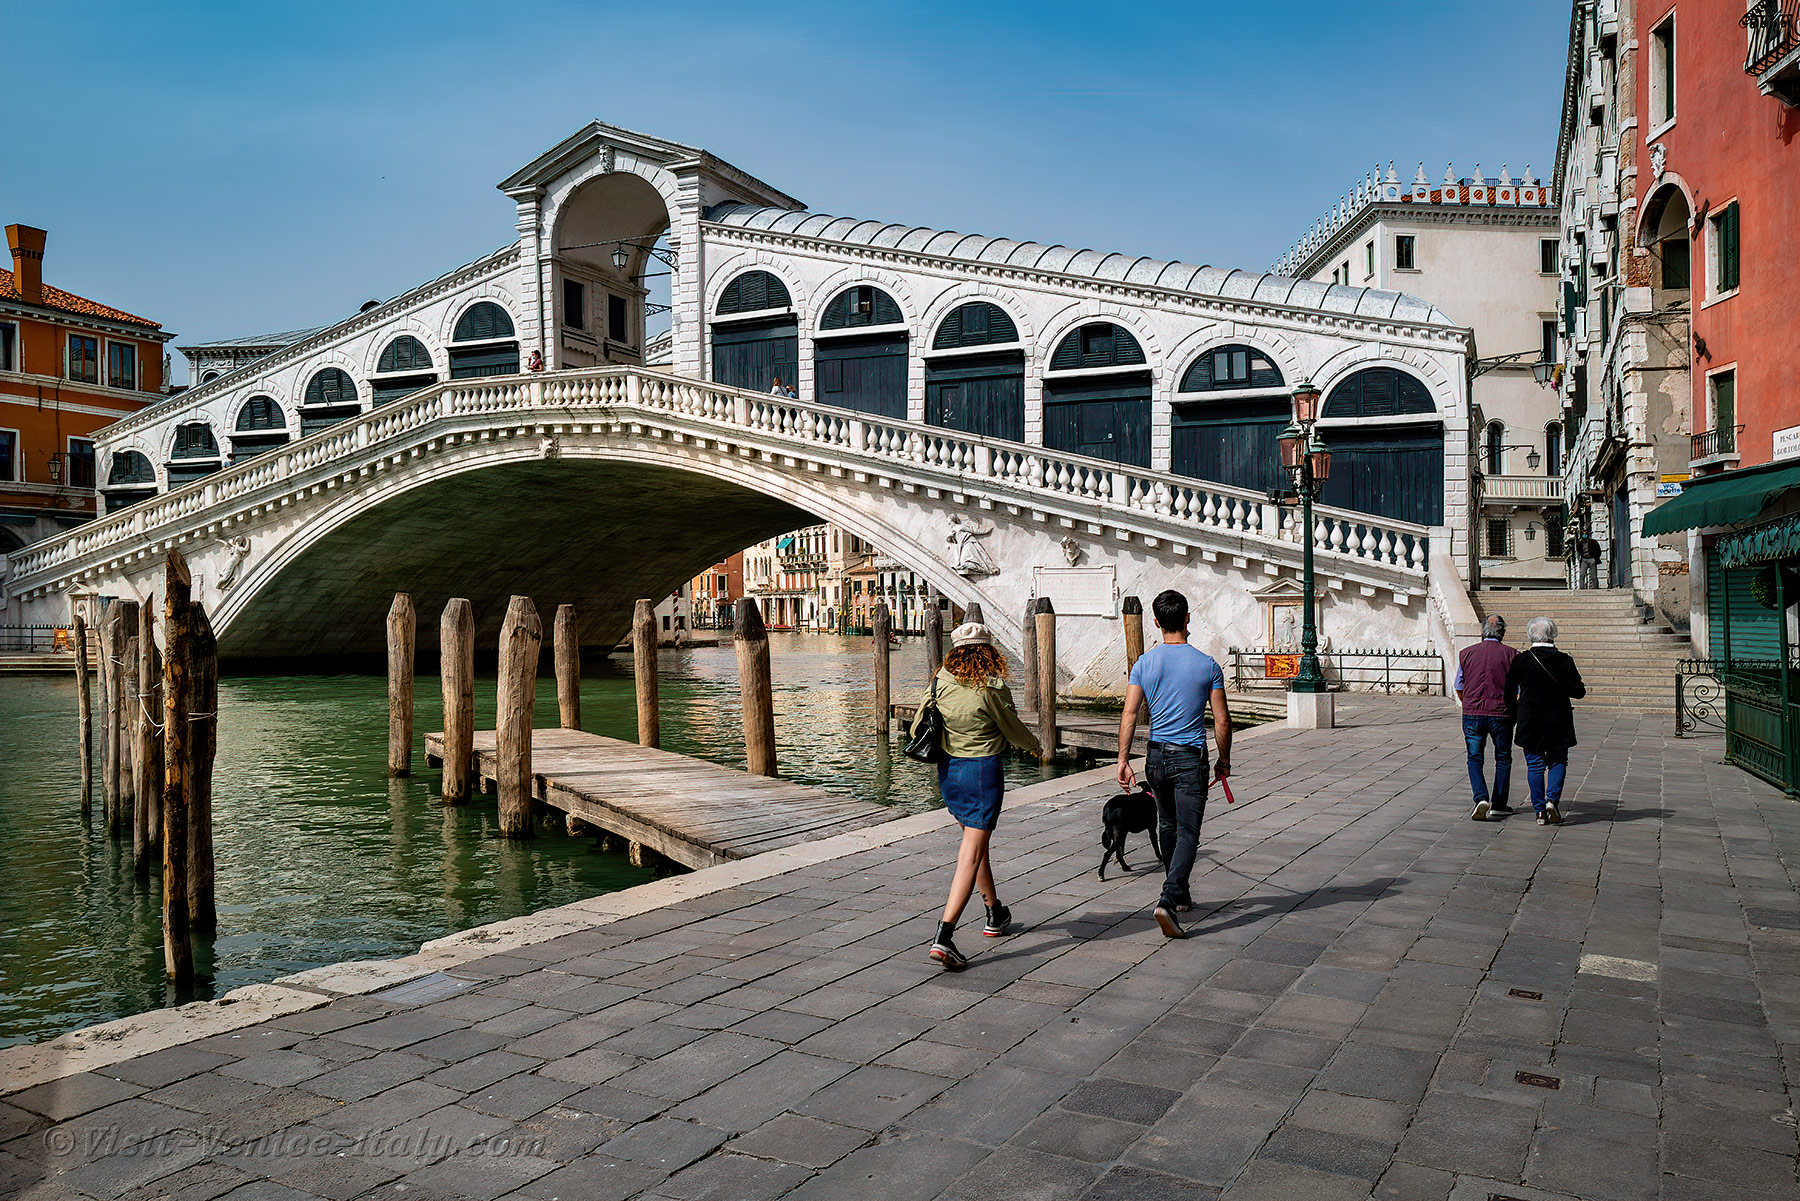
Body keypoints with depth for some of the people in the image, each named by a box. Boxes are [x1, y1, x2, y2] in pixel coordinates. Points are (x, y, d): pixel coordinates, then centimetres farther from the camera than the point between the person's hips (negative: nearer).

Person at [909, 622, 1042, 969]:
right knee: (972, 853, -5)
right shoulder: (992, 687, -13)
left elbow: (917, 727, 4)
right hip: (983, 771, -6)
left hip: (947, 771, 6)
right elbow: (1014, 730, -2)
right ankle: (944, 935, -16)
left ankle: (995, 914, 40)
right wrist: (1035, 746, 19)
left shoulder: (940, 682, -1)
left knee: (974, 840, 24)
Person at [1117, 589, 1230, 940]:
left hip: (1157, 756, 3)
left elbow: (1129, 715, -6)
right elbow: (1222, 721, -3)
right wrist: (1224, 760, 10)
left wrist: (1123, 760, -3)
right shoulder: (1207, 665, -5)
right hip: (1191, 757, -3)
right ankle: (1168, 900, -20)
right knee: (1188, 832, -3)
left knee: (1168, 826, 20)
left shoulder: (1144, 664, -1)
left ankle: (1180, 894, 34)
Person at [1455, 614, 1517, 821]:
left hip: (1472, 714, 1)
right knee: (1503, 759, 16)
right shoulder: (1511, 654, -3)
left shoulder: (1466, 653, 3)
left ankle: (1481, 799, -12)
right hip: (1501, 715, -1)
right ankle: (1499, 804, 20)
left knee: (1475, 759, 8)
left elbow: (1458, 689, 9)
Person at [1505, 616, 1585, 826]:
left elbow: (1509, 692, -1)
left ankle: (1540, 810, 6)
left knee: (1535, 765, 7)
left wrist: (1515, 715, 14)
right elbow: (1578, 692, -4)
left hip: (1530, 722, 0)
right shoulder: (1565, 661, -5)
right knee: (1558, 761, 14)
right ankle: (1553, 799, -5)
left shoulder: (1521, 660, -6)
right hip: (1558, 722, 0)